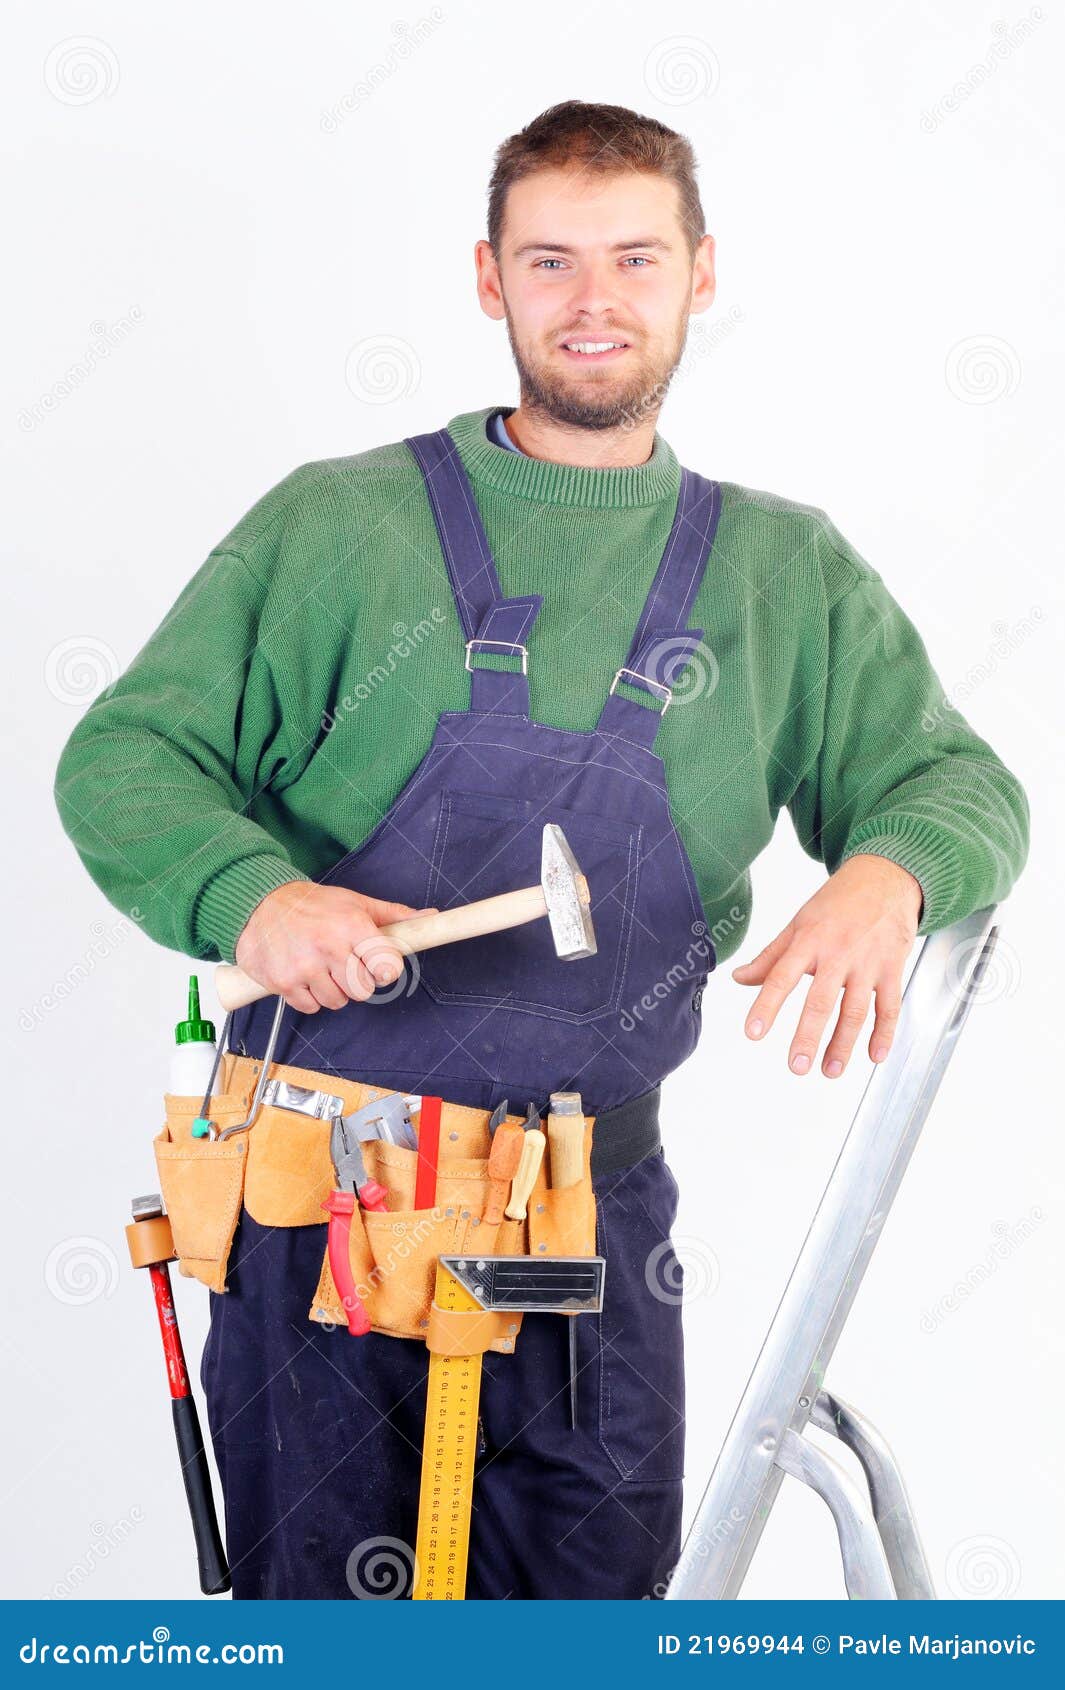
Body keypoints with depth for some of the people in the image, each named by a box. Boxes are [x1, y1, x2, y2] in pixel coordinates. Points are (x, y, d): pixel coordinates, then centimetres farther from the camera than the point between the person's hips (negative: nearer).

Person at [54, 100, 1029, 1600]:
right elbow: (124, 758, -1)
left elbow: (954, 781, 8)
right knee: (326, 1584, 7)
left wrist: (884, 875, -17)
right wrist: (253, 892, -22)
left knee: (606, 1583, 10)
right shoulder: (337, 524, 0)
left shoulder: (787, 571, 8)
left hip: (596, 1193, 2)